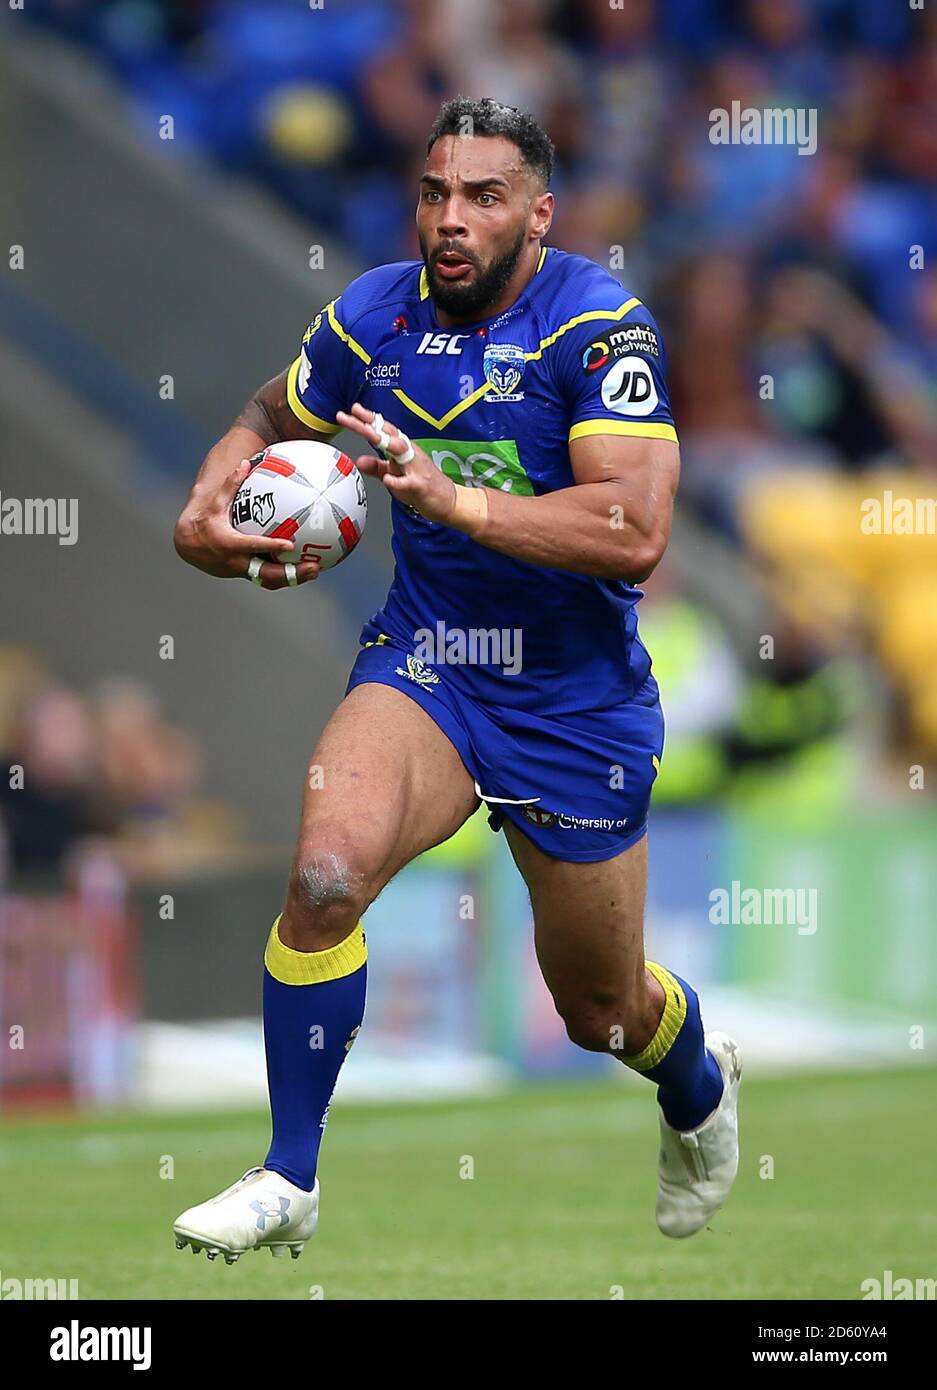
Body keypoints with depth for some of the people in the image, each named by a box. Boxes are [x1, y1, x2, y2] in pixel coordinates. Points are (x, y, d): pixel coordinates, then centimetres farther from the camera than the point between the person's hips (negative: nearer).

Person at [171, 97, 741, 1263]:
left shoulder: (599, 325, -18)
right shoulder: (374, 313, -4)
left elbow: (634, 532, -29)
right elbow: (272, 420, 18)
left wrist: (452, 499, -36)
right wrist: (204, 514, -2)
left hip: (578, 698, -2)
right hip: (422, 660, 2)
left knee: (601, 1010, 13)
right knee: (327, 869, -29)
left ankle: (701, 1085, 52)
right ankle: (287, 1182, -16)